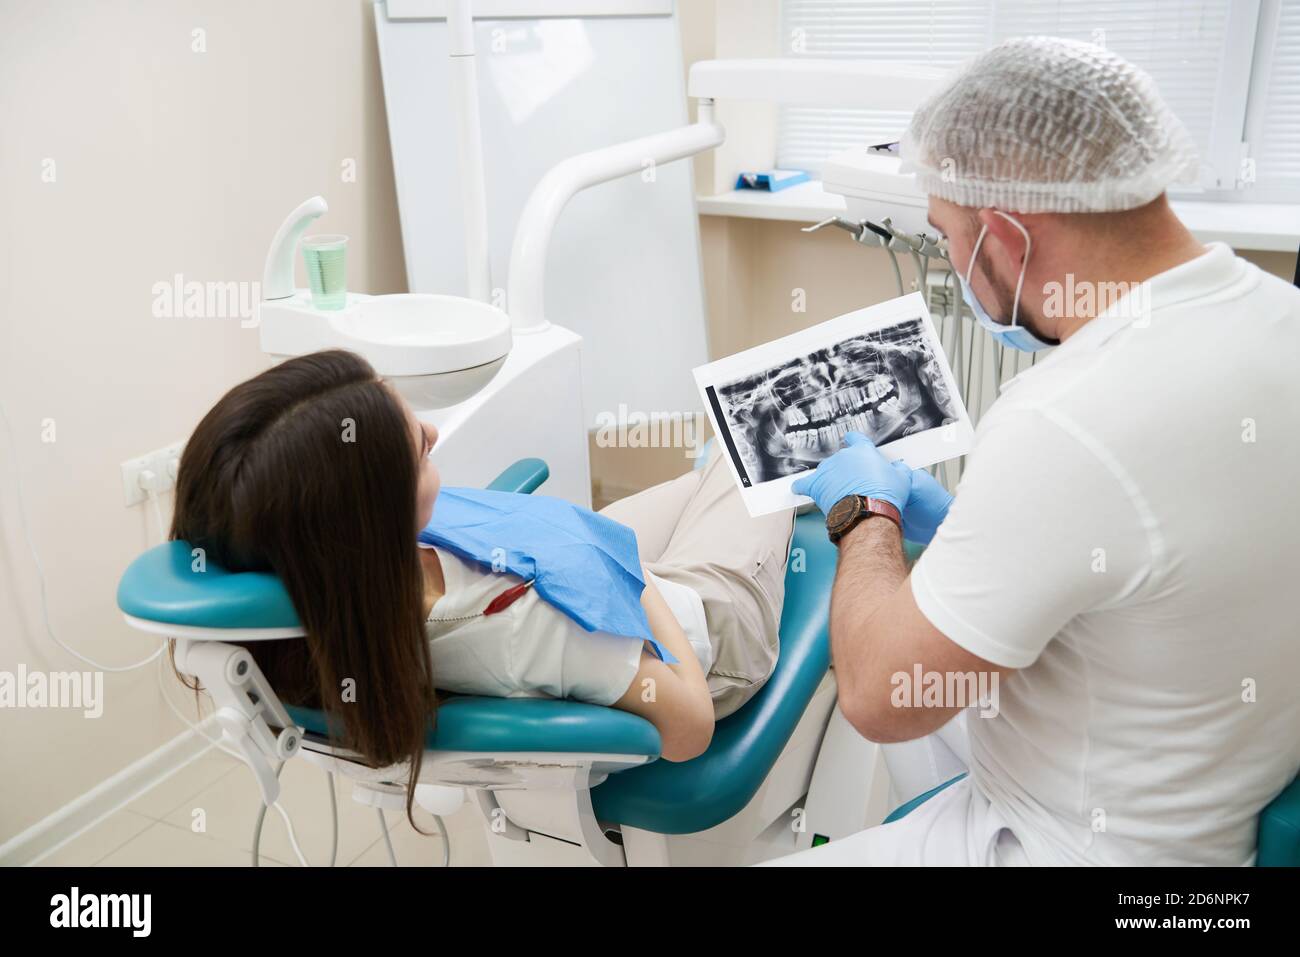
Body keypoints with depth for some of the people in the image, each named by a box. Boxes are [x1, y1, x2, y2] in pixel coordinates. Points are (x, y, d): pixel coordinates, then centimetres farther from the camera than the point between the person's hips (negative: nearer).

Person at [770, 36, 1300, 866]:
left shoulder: (1066, 426, -34)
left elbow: (878, 694, -23)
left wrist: (865, 512, -8)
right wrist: (958, 520, 7)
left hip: (1093, 841, -8)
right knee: (917, 667, 26)